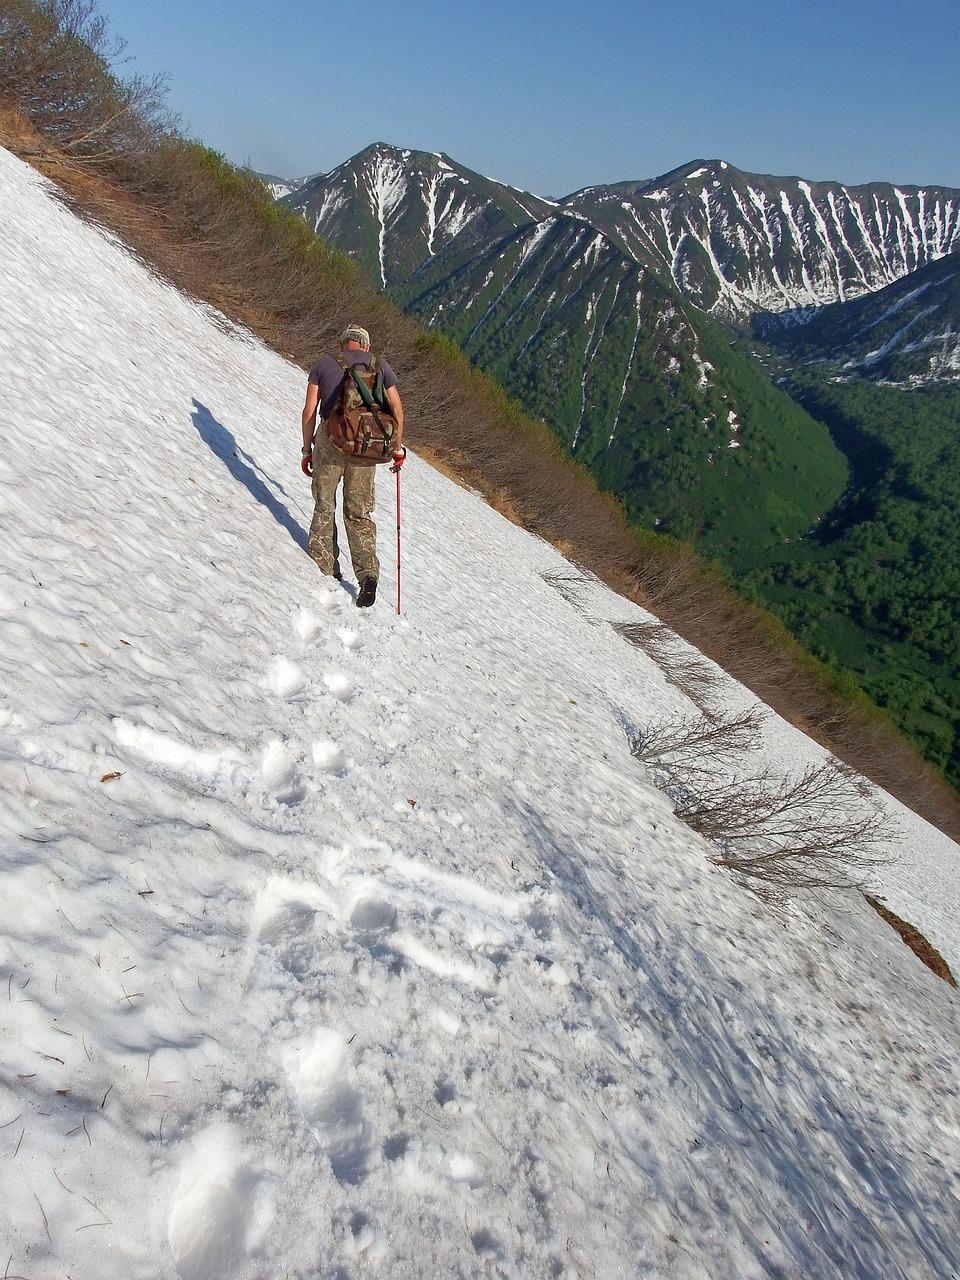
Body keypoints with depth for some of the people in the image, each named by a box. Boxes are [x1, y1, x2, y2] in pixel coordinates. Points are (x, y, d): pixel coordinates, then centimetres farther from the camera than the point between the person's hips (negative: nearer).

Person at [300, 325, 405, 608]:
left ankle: (325, 569, 15)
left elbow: (309, 411, 5)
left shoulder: (324, 363, 10)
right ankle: (368, 573, -6)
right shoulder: (380, 365, 13)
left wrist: (307, 449, 13)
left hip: (330, 440, -1)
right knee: (359, 513, 10)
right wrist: (398, 447, 18)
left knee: (324, 507, 14)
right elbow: (397, 410, 8)